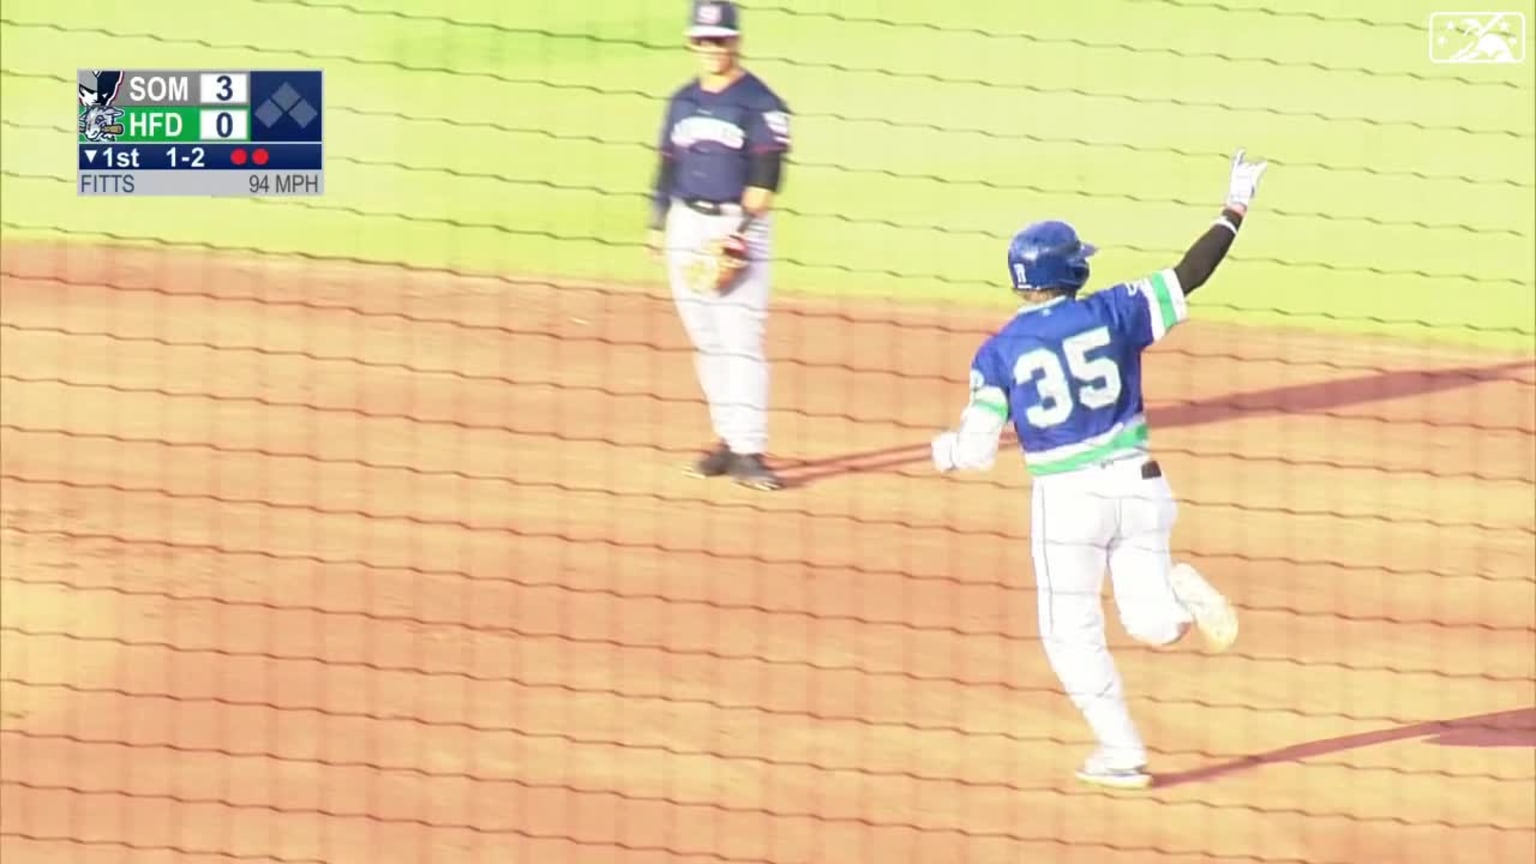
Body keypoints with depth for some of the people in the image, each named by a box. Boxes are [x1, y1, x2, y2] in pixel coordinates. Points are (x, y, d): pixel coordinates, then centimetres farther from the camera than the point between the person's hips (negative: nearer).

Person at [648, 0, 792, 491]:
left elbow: (766, 176, -12)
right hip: (687, 226, 6)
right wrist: (656, 225, 14)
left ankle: (748, 451, -14)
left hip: (739, 227, -6)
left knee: (741, 341, -12)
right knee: (707, 341, 8)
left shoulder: (759, 102, -6)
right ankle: (729, 440, 16)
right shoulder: (683, 101, 12)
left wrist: (742, 230, -20)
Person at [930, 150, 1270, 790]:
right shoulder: (1112, 313, -1)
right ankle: (1178, 596, -22)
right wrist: (1234, 211, 14)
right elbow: (1189, 275, 2)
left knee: (1072, 634, 13)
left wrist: (945, 450, 17)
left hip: (1066, 498, -2)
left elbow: (976, 452, -6)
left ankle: (1122, 753, 7)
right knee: (1152, 624, 14)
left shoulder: (1000, 352, -3)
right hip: (1137, 485, 2)